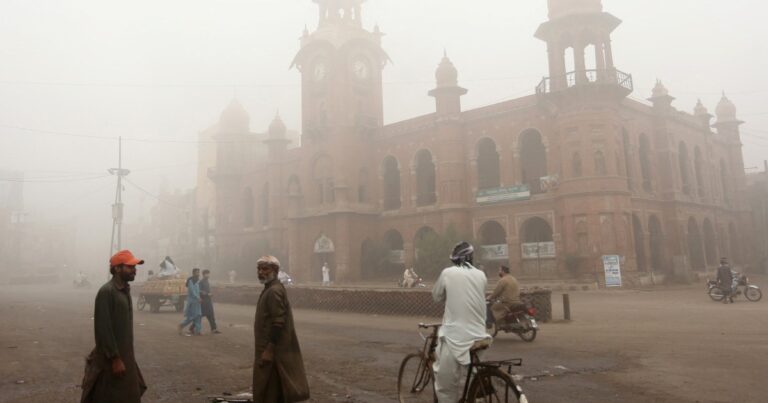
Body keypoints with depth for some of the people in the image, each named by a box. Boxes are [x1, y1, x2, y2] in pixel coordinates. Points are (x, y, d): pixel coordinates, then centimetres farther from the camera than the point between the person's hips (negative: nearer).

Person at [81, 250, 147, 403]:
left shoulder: (125, 290, 10)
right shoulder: (107, 291, -17)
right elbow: (103, 328, -21)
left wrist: (124, 356, 17)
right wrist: (115, 358, -22)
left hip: (125, 355, 8)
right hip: (111, 358, -8)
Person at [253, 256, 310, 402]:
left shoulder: (274, 291, -18)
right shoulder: (270, 289, 14)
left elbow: (278, 323, -24)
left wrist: (269, 350, -24)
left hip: (272, 349, -10)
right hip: (271, 347, 10)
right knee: (273, 390, 16)